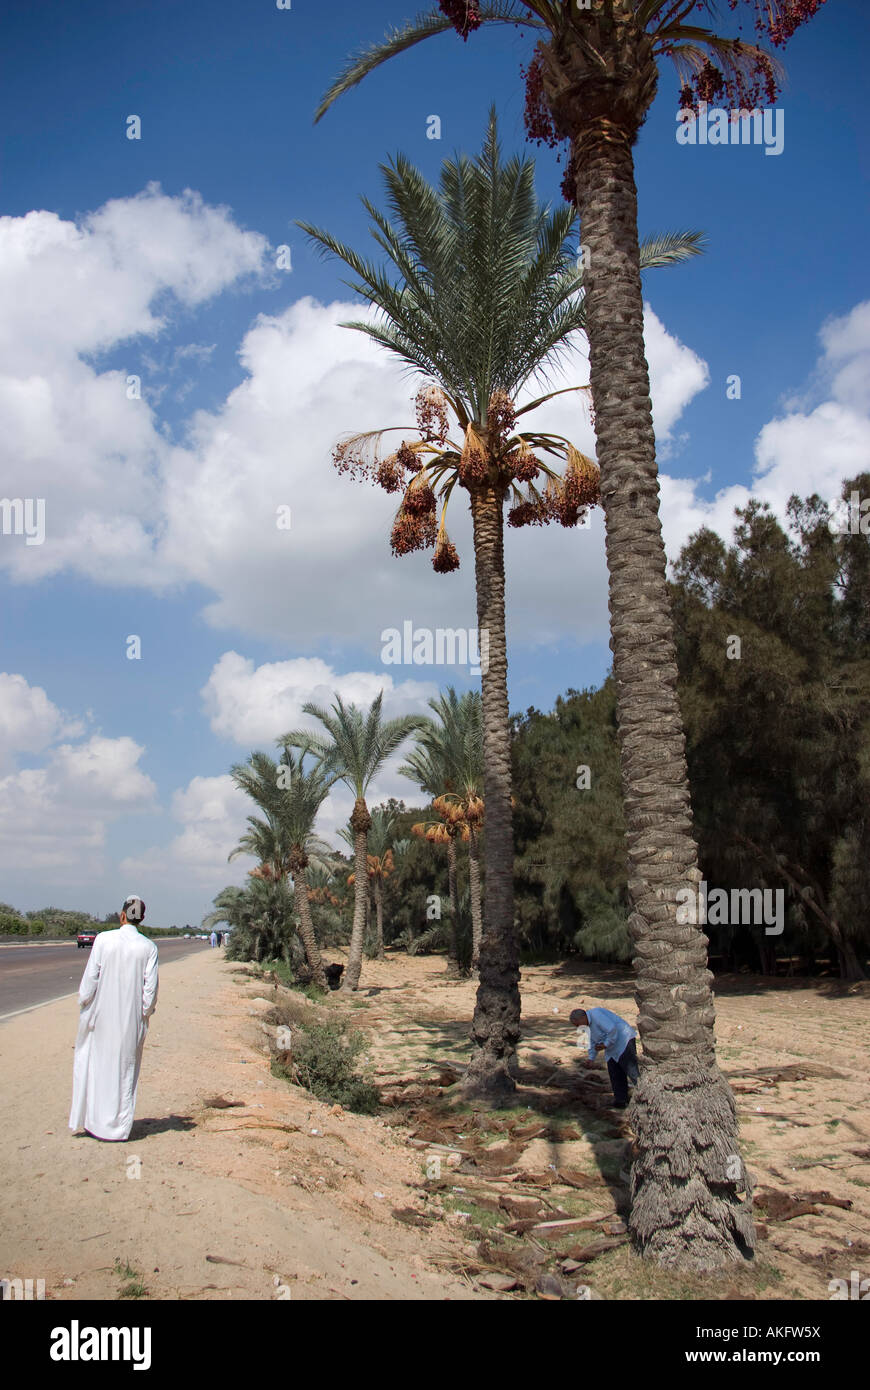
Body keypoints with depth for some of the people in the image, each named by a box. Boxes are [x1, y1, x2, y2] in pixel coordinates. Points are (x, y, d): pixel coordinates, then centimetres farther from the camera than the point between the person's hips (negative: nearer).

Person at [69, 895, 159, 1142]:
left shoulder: (103, 939, -10)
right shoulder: (148, 947, -7)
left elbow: (90, 978, -9)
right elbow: (151, 987, -7)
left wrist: (83, 1002, 4)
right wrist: (145, 1013, 6)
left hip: (101, 1015, -1)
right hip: (132, 1020, 1)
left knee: (93, 1065, 16)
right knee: (125, 1070, 12)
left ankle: (91, 1120, 19)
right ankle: (119, 1126, 16)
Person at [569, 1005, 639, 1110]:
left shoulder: (596, 1015, -19)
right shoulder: (590, 1022, 15)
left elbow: (612, 1029, -26)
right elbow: (593, 1041, 27)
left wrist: (606, 1044, -17)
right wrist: (591, 1058, 22)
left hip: (624, 1041, -10)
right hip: (613, 1050, 10)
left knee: (632, 1071, -14)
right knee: (615, 1075, 8)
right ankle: (621, 1100, 12)